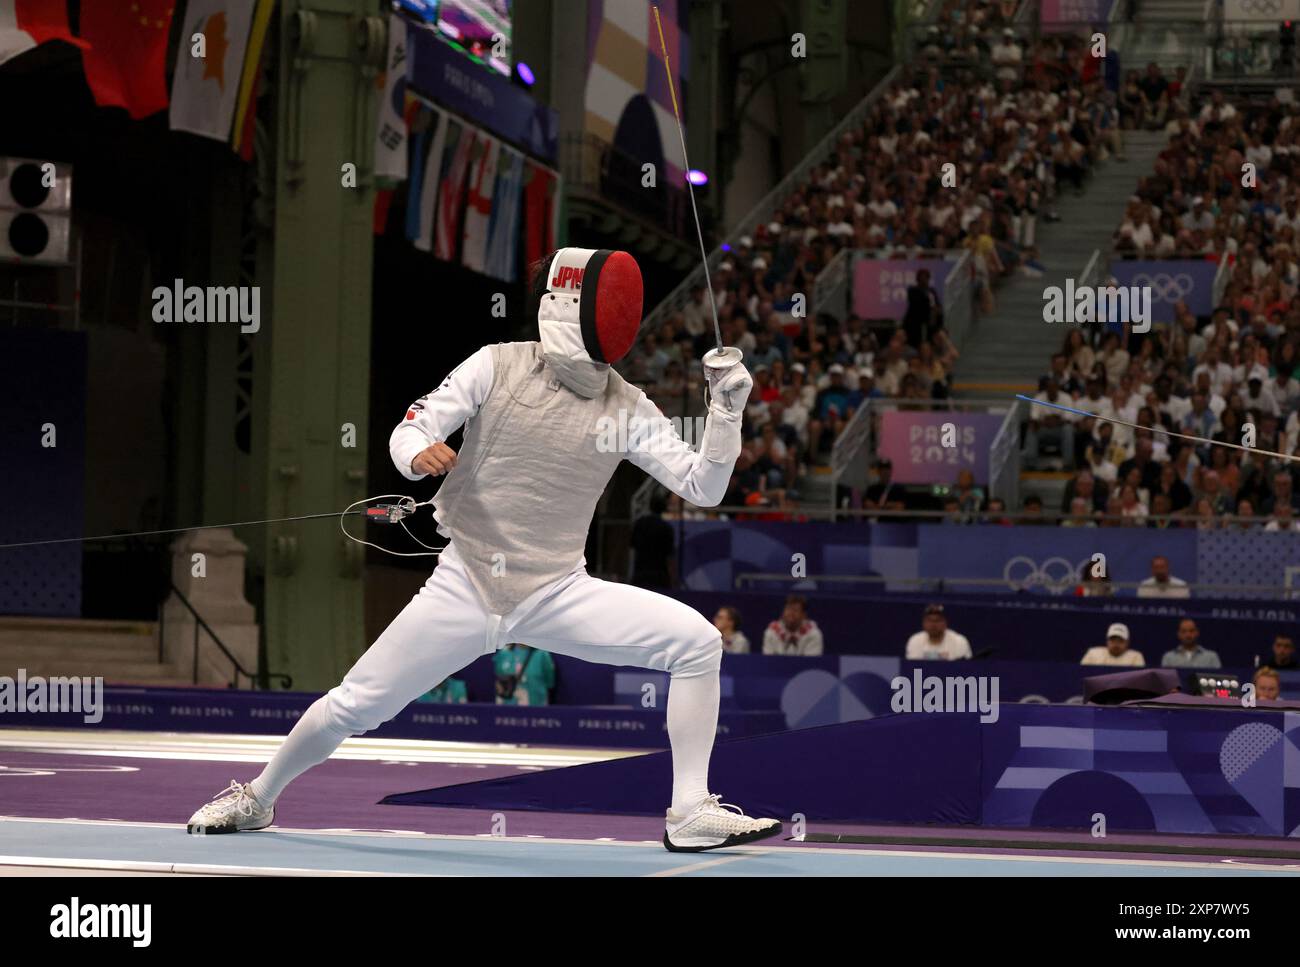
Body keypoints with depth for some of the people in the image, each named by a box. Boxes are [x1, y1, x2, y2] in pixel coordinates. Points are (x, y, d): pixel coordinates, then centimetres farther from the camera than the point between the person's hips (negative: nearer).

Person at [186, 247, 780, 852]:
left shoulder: (626, 408, -3)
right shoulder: (497, 366, -7)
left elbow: (703, 487, -7)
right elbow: (410, 431, -6)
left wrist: (727, 408, -22)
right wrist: (418, 453, -30)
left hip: (557, 594, 2)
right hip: (463, 589, -2)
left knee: (697, 642, -18)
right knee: (351, 708, -1)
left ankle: (691, 813, -11)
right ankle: (256, 799, 27)